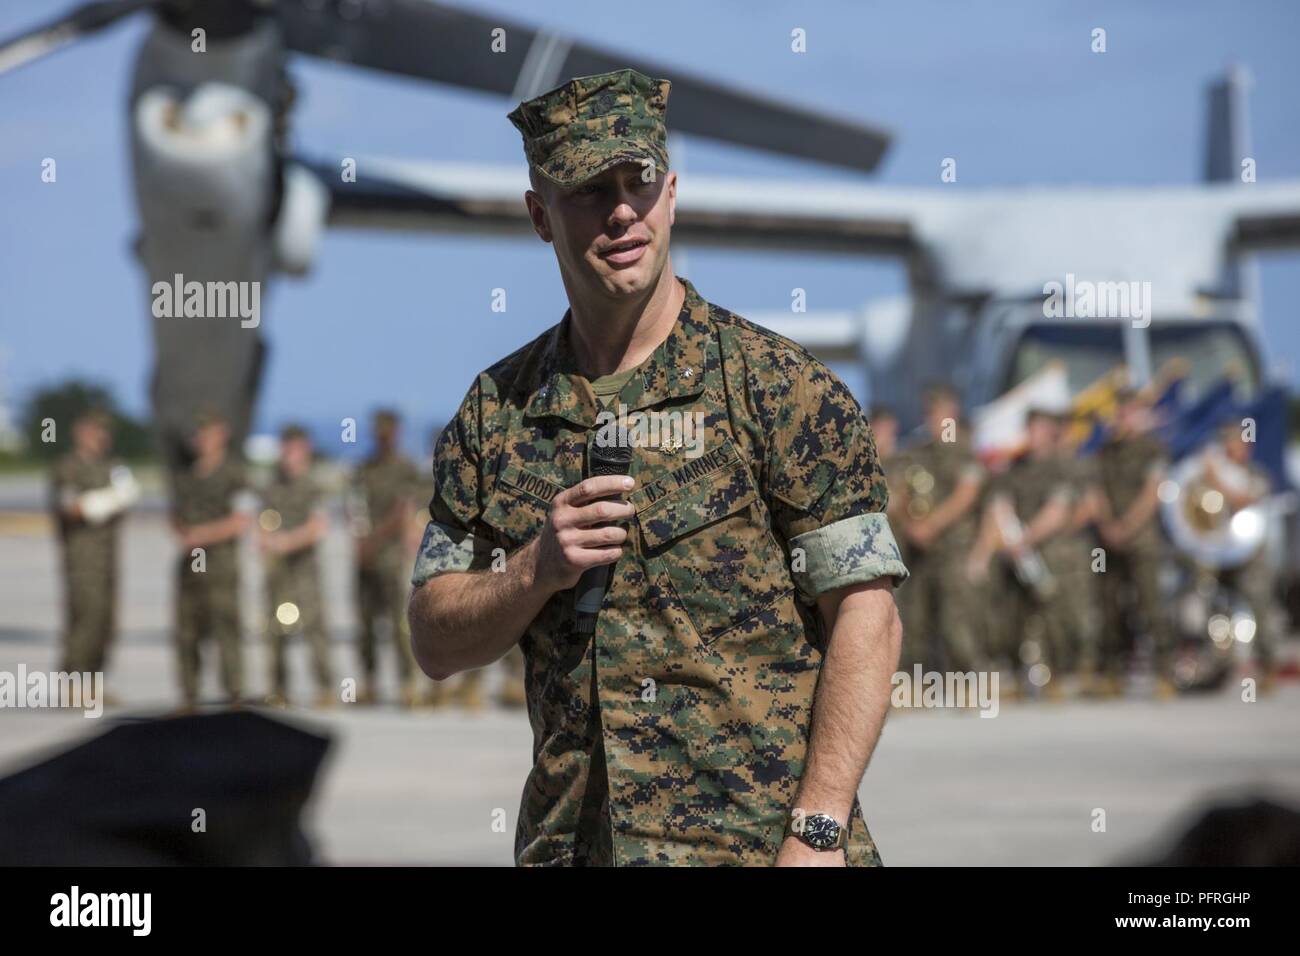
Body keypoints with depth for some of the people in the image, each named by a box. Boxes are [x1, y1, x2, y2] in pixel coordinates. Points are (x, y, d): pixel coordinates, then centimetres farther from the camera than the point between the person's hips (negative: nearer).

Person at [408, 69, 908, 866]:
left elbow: (866, 616, -8)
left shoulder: (780, 386, -4)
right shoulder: (497, 411, 9)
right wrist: (537, 569, -10)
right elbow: (437, 643, 10)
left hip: (756, 843, -4)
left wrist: (818, 832, -16)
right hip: (569, 844, 4)